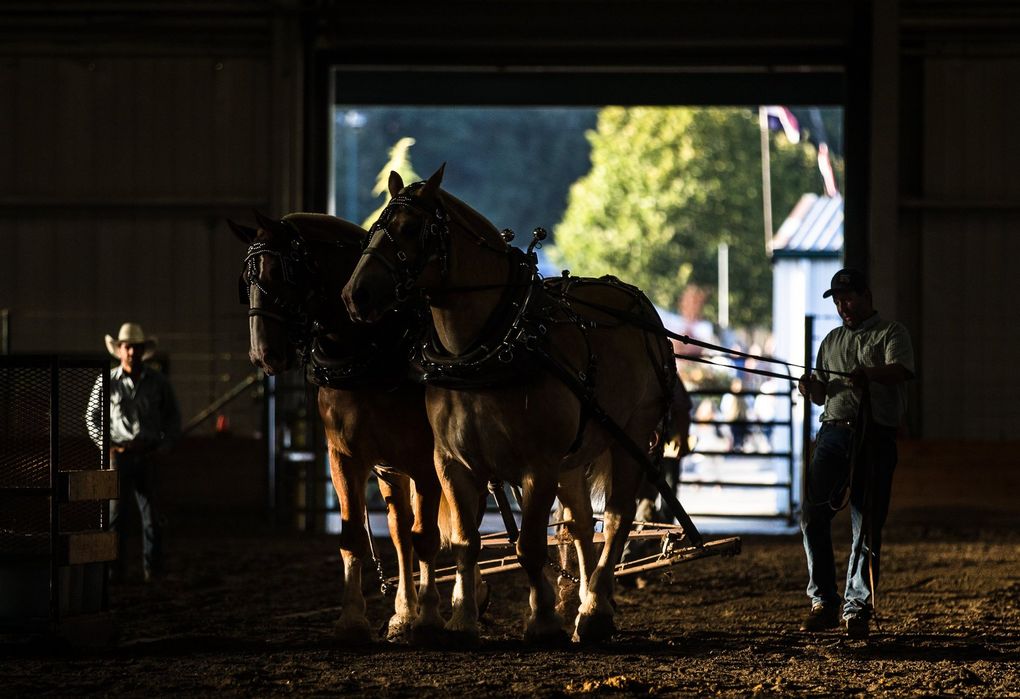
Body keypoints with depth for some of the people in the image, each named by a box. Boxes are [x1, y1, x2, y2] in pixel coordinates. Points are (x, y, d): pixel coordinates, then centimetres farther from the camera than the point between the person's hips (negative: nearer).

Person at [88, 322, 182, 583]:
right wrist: (106, 446, -2)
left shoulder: (158, 382, 4)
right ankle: (113, 569, 4)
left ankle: (152, 569, 5)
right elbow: (92, 417, 8)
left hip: (149, 454, 1)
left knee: (151, 513, 0)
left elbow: (173, 417, 12)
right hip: (119, 454, -1)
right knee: (114, 511, -1)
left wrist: (165, 446, 1)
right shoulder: (107, 382, 2)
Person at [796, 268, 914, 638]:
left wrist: (867, 374, -33)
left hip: (876, 438, -4)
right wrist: (811, 388, 0)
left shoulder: (891, 333, 6)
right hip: (834, 431, 4)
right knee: (813, 514, -10)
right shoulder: (832, 340, 23)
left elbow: (899, 371, -14)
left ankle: (857, 609, 3)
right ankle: (823, 603, -4)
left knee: (867, 528, -4)